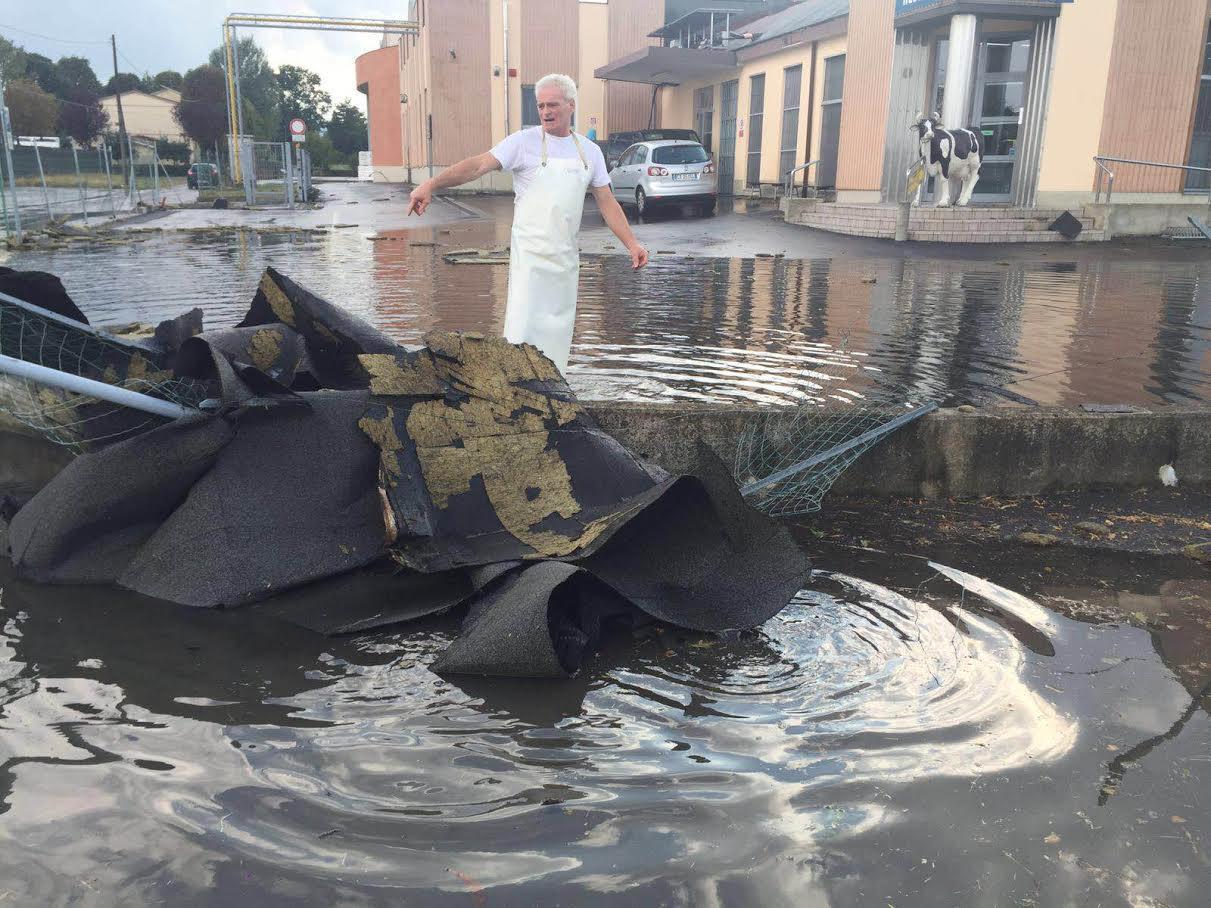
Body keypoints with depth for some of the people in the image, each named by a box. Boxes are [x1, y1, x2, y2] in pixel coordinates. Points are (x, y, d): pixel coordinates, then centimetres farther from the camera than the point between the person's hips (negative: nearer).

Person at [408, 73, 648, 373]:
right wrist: (431, 185, -26)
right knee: (524, 326, -12)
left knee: (559, 329, 10)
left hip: (566, 256, 5)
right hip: (530, 254, -5)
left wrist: (631, 243, 4)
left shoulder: (589, 151, 10)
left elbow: (607, 202, 12)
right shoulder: (524, 142, -4)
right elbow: (477, 165, -13)